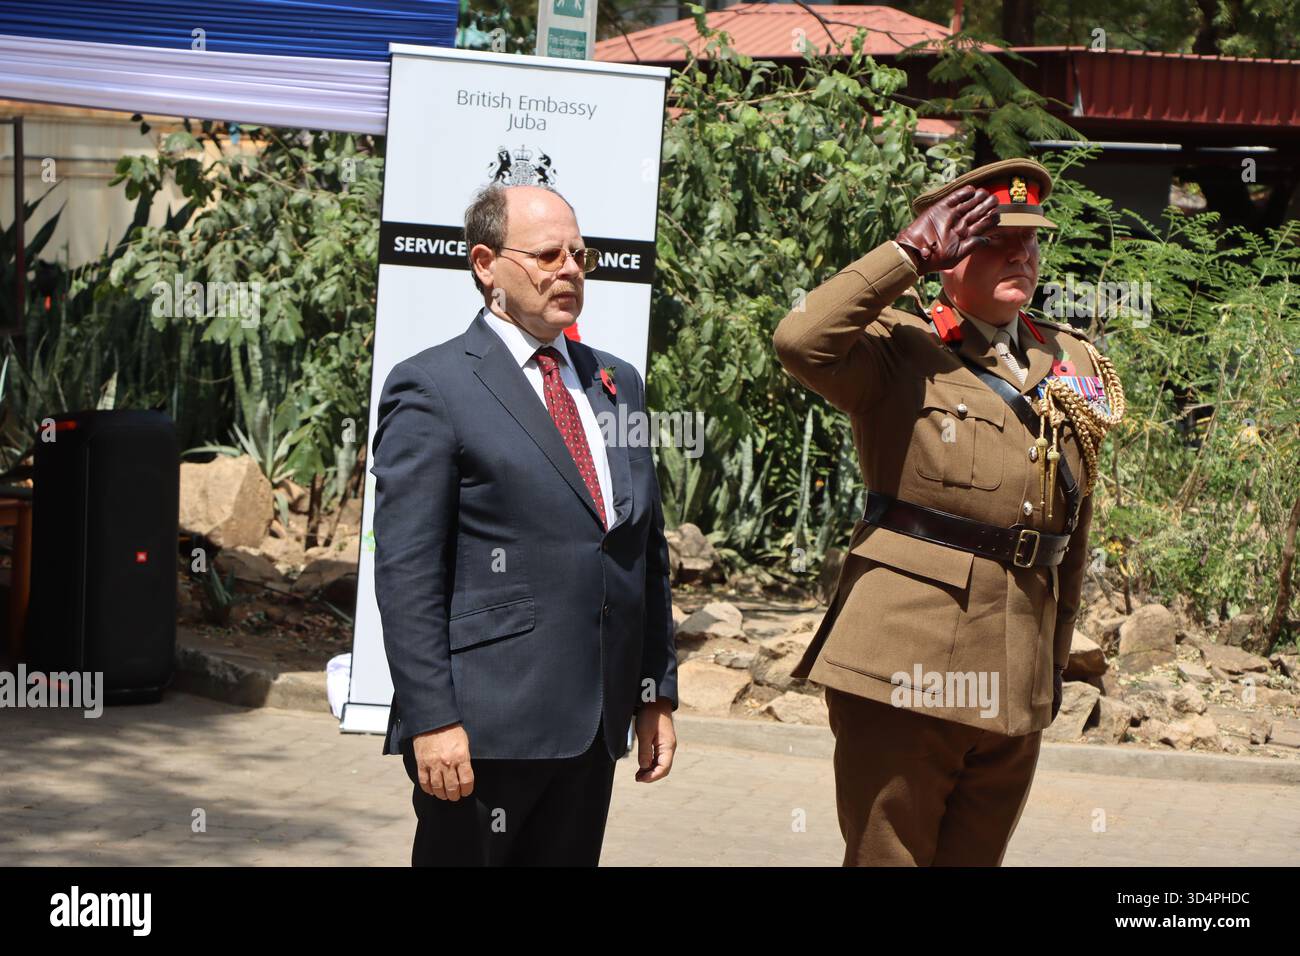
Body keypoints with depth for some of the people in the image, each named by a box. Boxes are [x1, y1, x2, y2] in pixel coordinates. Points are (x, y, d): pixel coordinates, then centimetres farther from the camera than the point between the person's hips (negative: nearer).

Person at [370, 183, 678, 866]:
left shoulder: (618, 385, 17)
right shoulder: (432, 388, -4)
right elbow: (405, 573, -10)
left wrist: (656, 694, 15)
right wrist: (432, 720, -16)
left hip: (596, 728, 6)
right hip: (485, 727, -6)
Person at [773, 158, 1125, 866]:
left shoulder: (1076, 364, 15)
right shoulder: (901, 354, -1)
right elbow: (801, 340, -23)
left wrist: (1056, 653, 21)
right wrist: (909, 253, -14)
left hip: (1017, 680, 5)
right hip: (904, 663, -5)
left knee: (973, 859, 12)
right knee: (887, 857, -1)